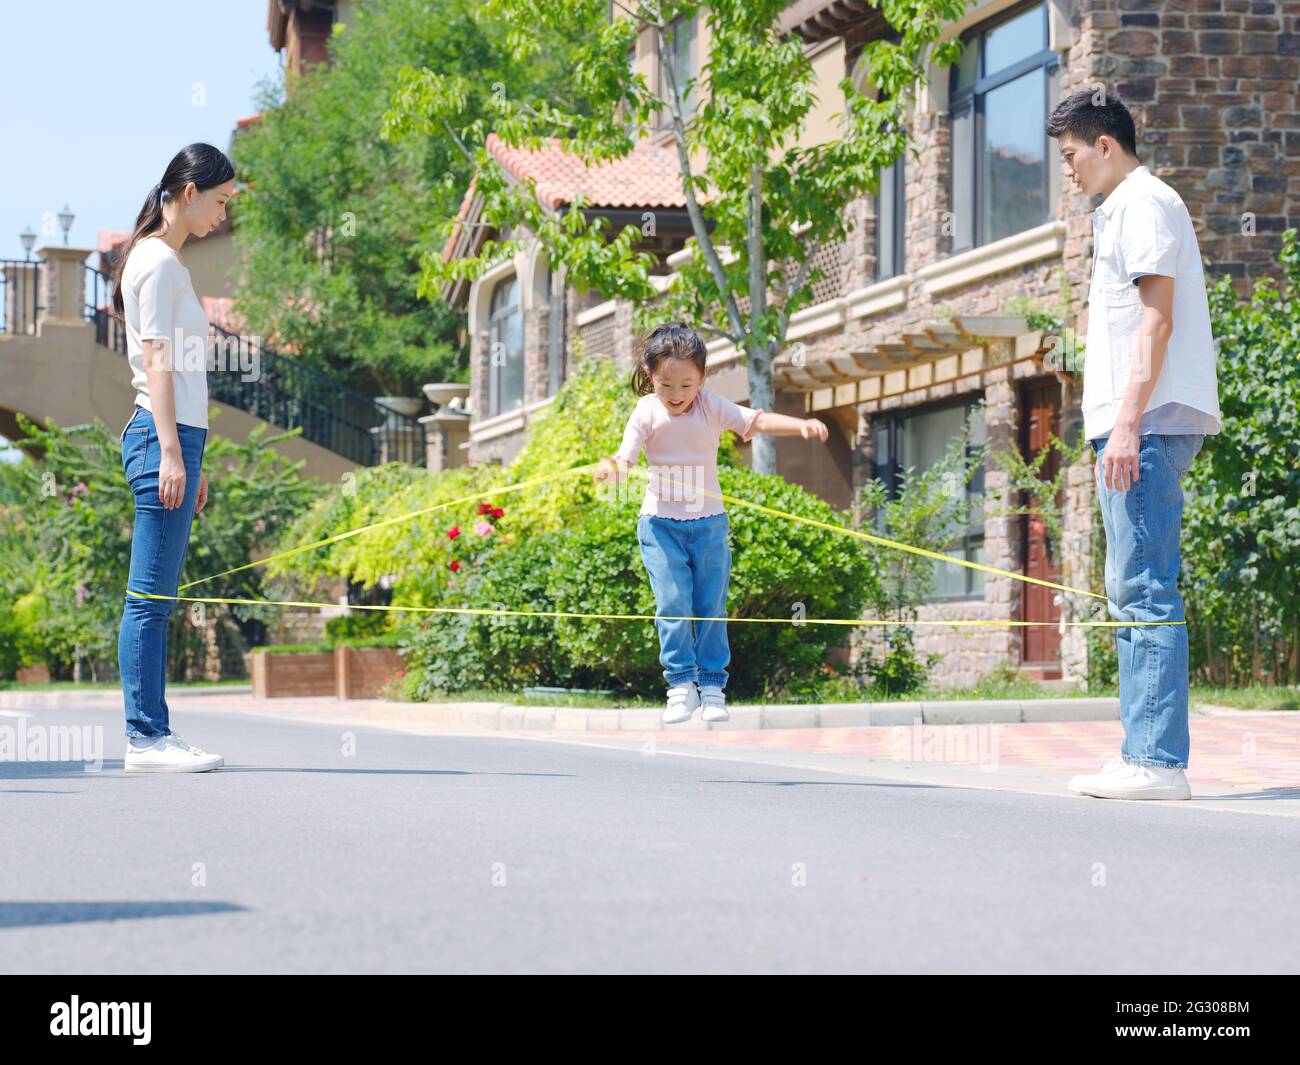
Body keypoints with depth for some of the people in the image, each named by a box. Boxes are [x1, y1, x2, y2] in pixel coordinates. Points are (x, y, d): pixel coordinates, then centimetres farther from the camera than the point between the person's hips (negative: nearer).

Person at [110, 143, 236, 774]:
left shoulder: (165, 261, 22)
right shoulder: (159, 262, -7)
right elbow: (156, 362, -13)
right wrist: (172, 453, -18)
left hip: (173, 438, 10)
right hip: (163, 438, -10)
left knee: (154, 600, 7)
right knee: (150, 597, -9)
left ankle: (152, 733, 7)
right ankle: (145, 738, -9)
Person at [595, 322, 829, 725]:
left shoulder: (712, 407, -5)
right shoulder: (647, 413, -8)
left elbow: (758, 420, -15)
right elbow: (626, 455, -21)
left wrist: (801, 425, -33)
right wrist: (612, 465, -46)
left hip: (709, 521, 2)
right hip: (661, 522, -2)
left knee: (712, 606, 4)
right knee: (672, 604, -10)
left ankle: (712, 685, 11)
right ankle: (682, 684, -2)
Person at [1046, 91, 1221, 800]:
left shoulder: (1145, 203, -6)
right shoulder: (1124, 209, 24)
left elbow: (1158, 321, -16)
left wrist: (1128, 421, -22)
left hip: (1150, 423, -11)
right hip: (1134, 425, 11)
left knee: (1145, 590, -13)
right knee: (1132, 593, 10)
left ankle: (1159, 761, -14)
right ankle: (1143, 756, 12)